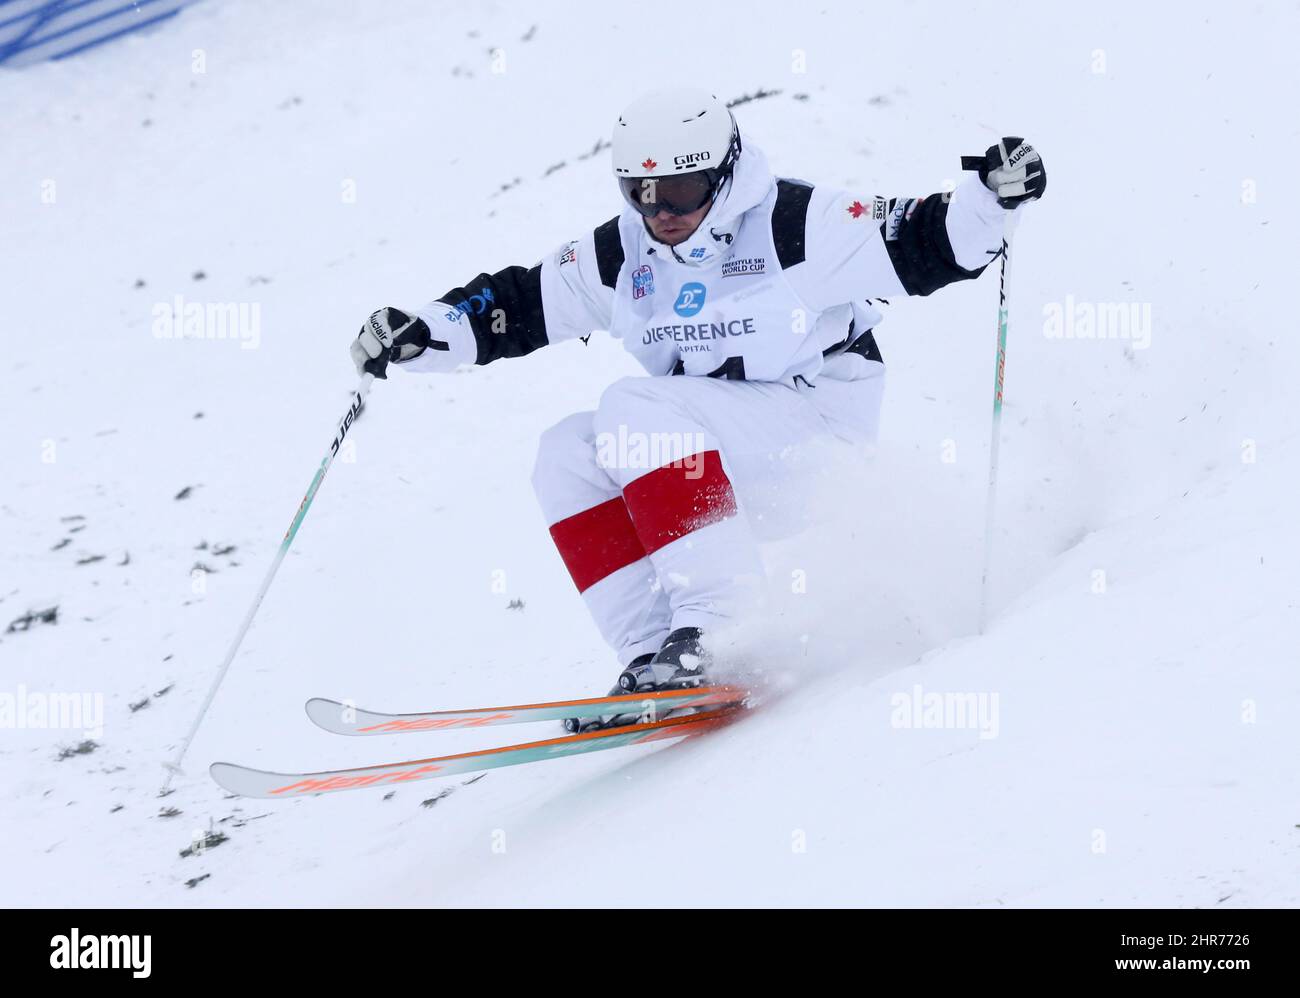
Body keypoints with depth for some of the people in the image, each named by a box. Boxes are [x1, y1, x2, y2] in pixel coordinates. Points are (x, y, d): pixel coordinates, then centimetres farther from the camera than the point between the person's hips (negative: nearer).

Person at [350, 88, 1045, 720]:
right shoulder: (621, 255, 4)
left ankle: (709, 621, -35)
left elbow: (922, 247, -15)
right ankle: (650, 657, -19)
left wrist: (990, 197, -32)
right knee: (568, 454, -11)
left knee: (637, 409, -26)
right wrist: (420, 334, -4)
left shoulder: (795, 225, -13)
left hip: (821, 422, -7)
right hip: (732, 459, 8)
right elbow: (520, 304, 9)